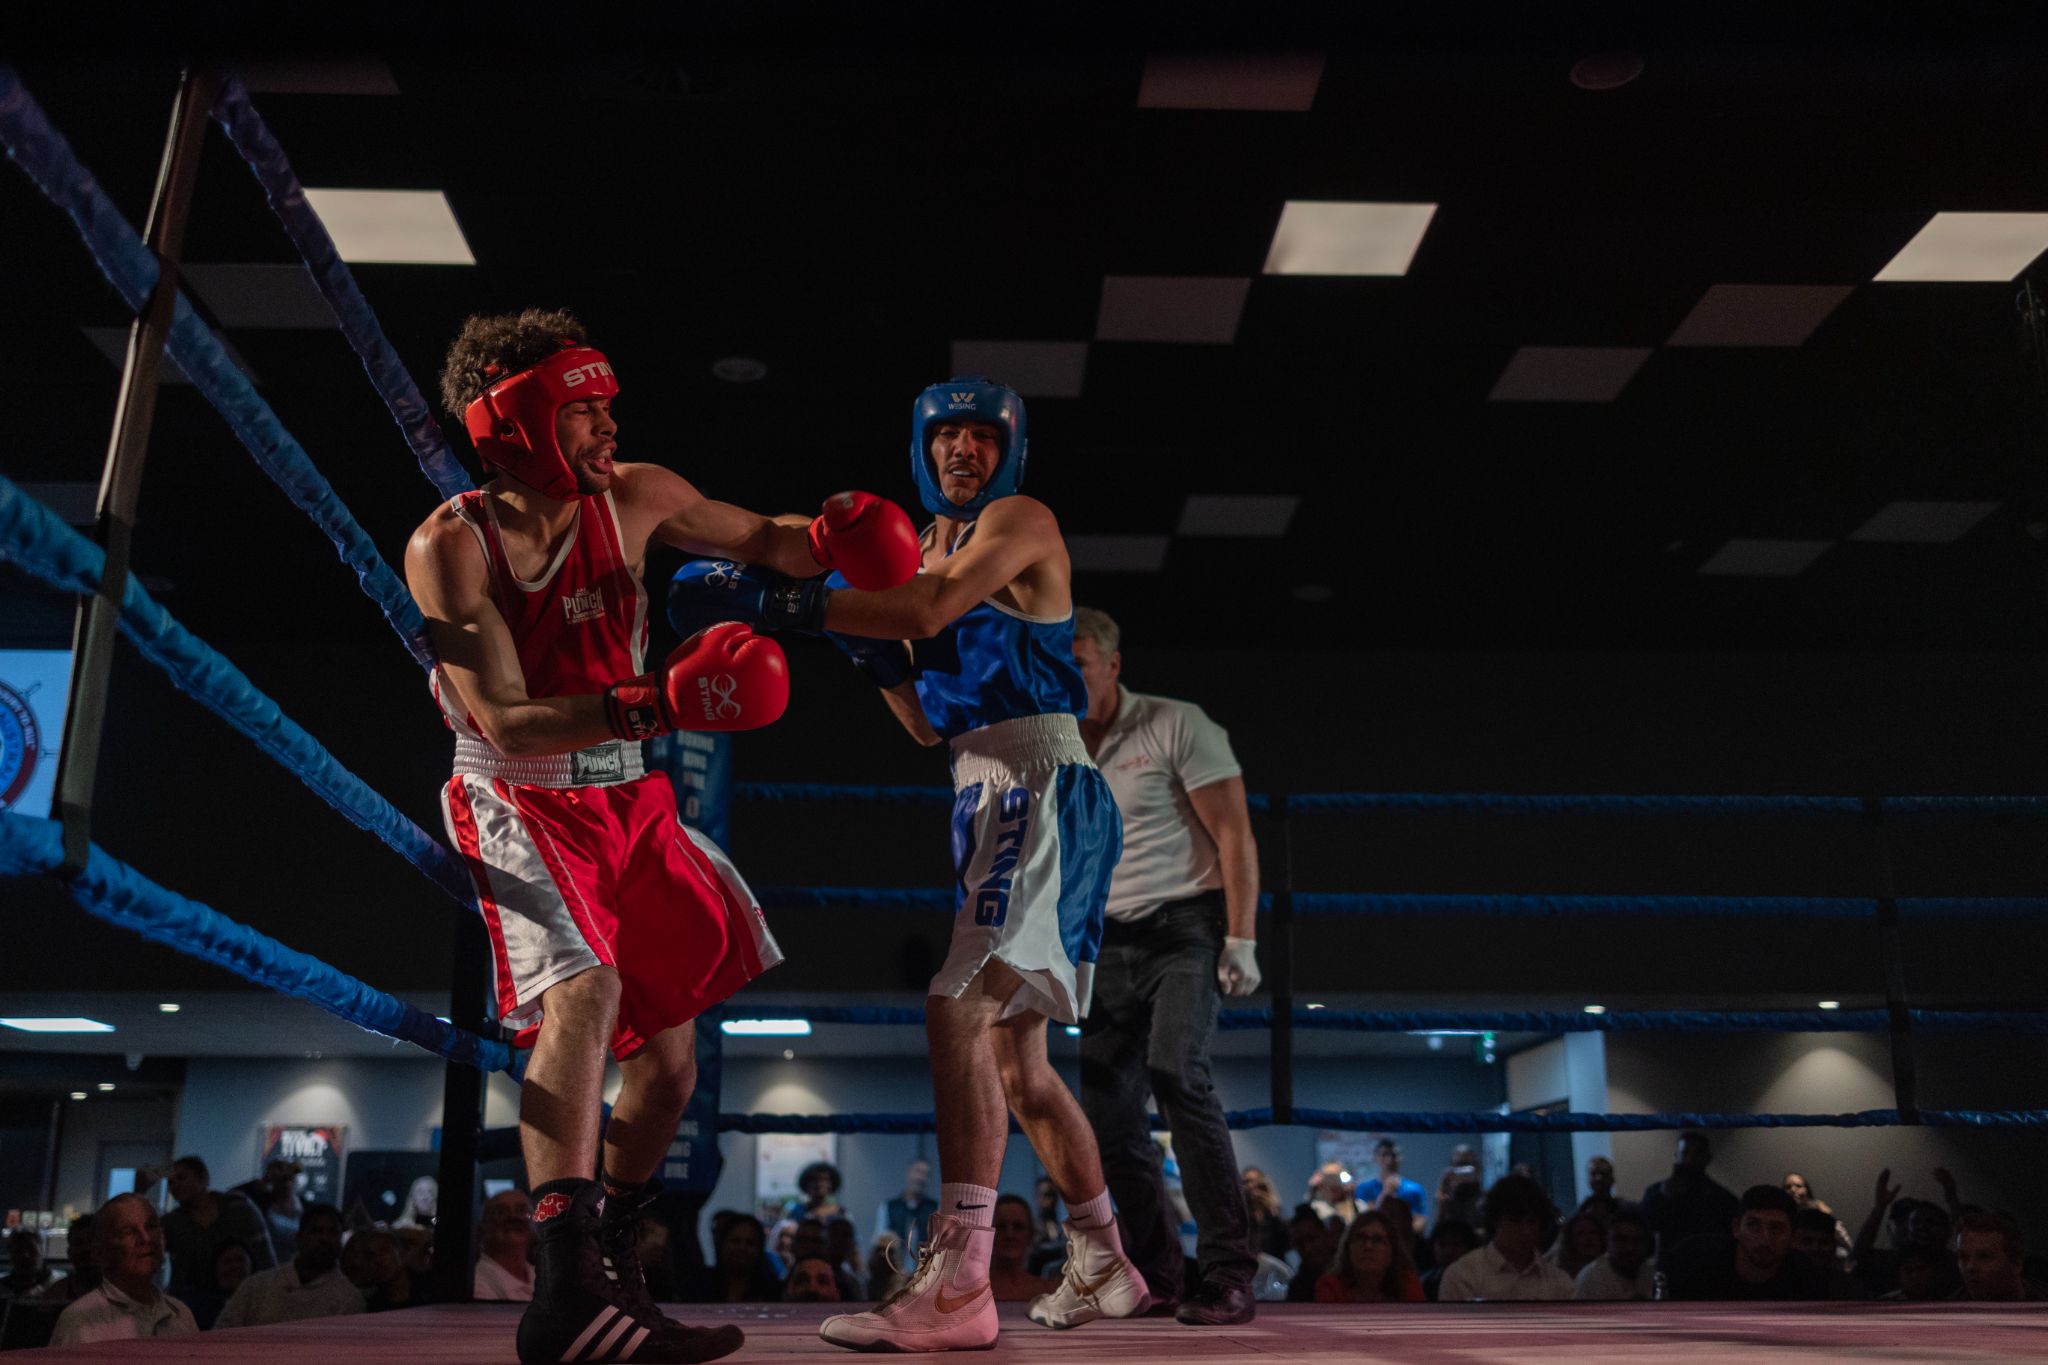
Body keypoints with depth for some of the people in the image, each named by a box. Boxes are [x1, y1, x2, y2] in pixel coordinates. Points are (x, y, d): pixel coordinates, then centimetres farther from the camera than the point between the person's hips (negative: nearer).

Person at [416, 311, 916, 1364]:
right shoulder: (449, 546, -18)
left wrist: (825, 539, -12)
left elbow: (758, 540, 11)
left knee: (669, 1049, 10)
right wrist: (656, 704, -37)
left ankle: (610, 1263, 28)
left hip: (632, 803, 6)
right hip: (521, 807, -6)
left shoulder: (635, 498, -5)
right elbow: (506, 723, -25)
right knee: (582, 990, -32)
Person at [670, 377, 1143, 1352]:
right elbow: (927, 722, 19)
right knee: (1013, 1058, 12)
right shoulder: (938, 547, 22)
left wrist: (774, 602, -20)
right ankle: (1103, 1267, 24)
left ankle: (957, 1284, -24)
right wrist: (868, 647, 5)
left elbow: (928, 612, -20)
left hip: (1041, 785, -9)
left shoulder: (1021, 521, -1)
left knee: (957, 1013, -22)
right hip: (989, 791, 9)